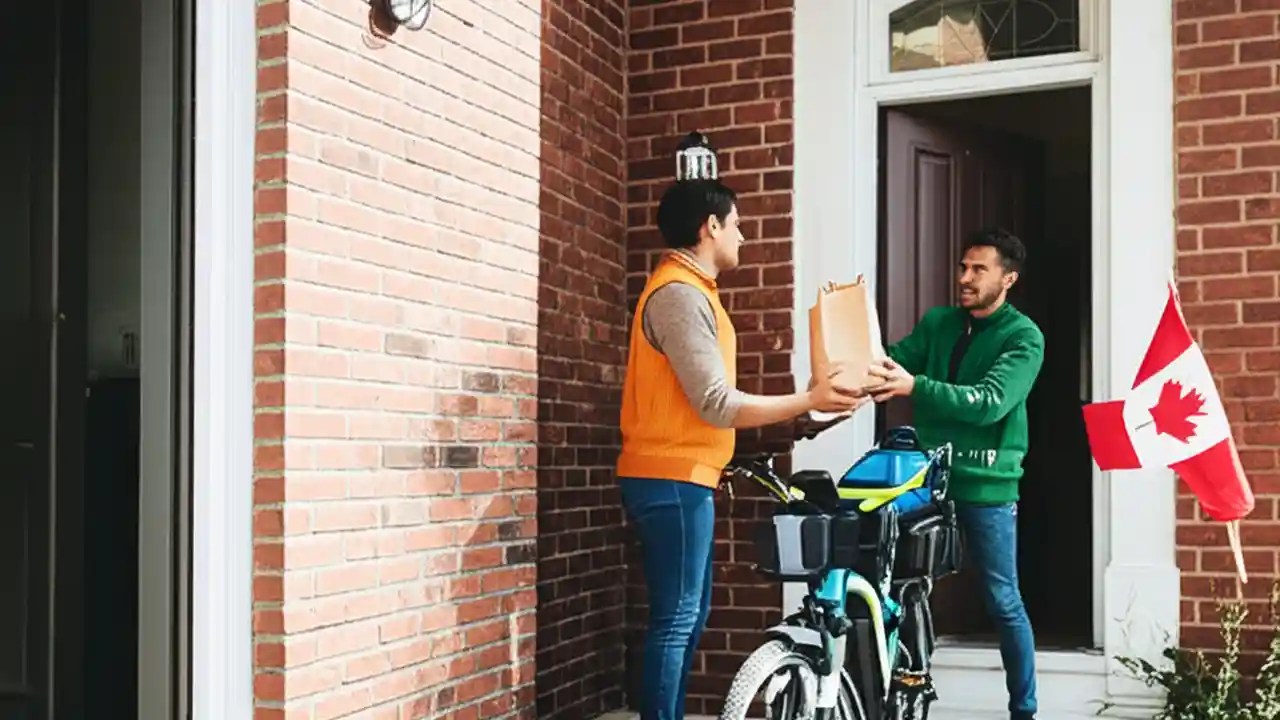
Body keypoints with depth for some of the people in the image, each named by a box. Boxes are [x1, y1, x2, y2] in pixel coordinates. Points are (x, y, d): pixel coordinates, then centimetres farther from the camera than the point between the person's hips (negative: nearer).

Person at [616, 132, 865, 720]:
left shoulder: (690, 289, 17)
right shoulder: (680, 294, -16)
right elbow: (718, 405, -21)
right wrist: (809, 401, -15)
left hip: (680, 478, 11)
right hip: (672, 480, -11)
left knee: (690, 615, 15)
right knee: (675, 618, -6)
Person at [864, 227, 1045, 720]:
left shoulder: (1023, 337, -6)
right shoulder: (936, 323, 11)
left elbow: (989, 403, -21)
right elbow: (892, 362, -1)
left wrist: (915, 387, -33)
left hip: (986, 484, -4)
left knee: (1003, 603, 4)